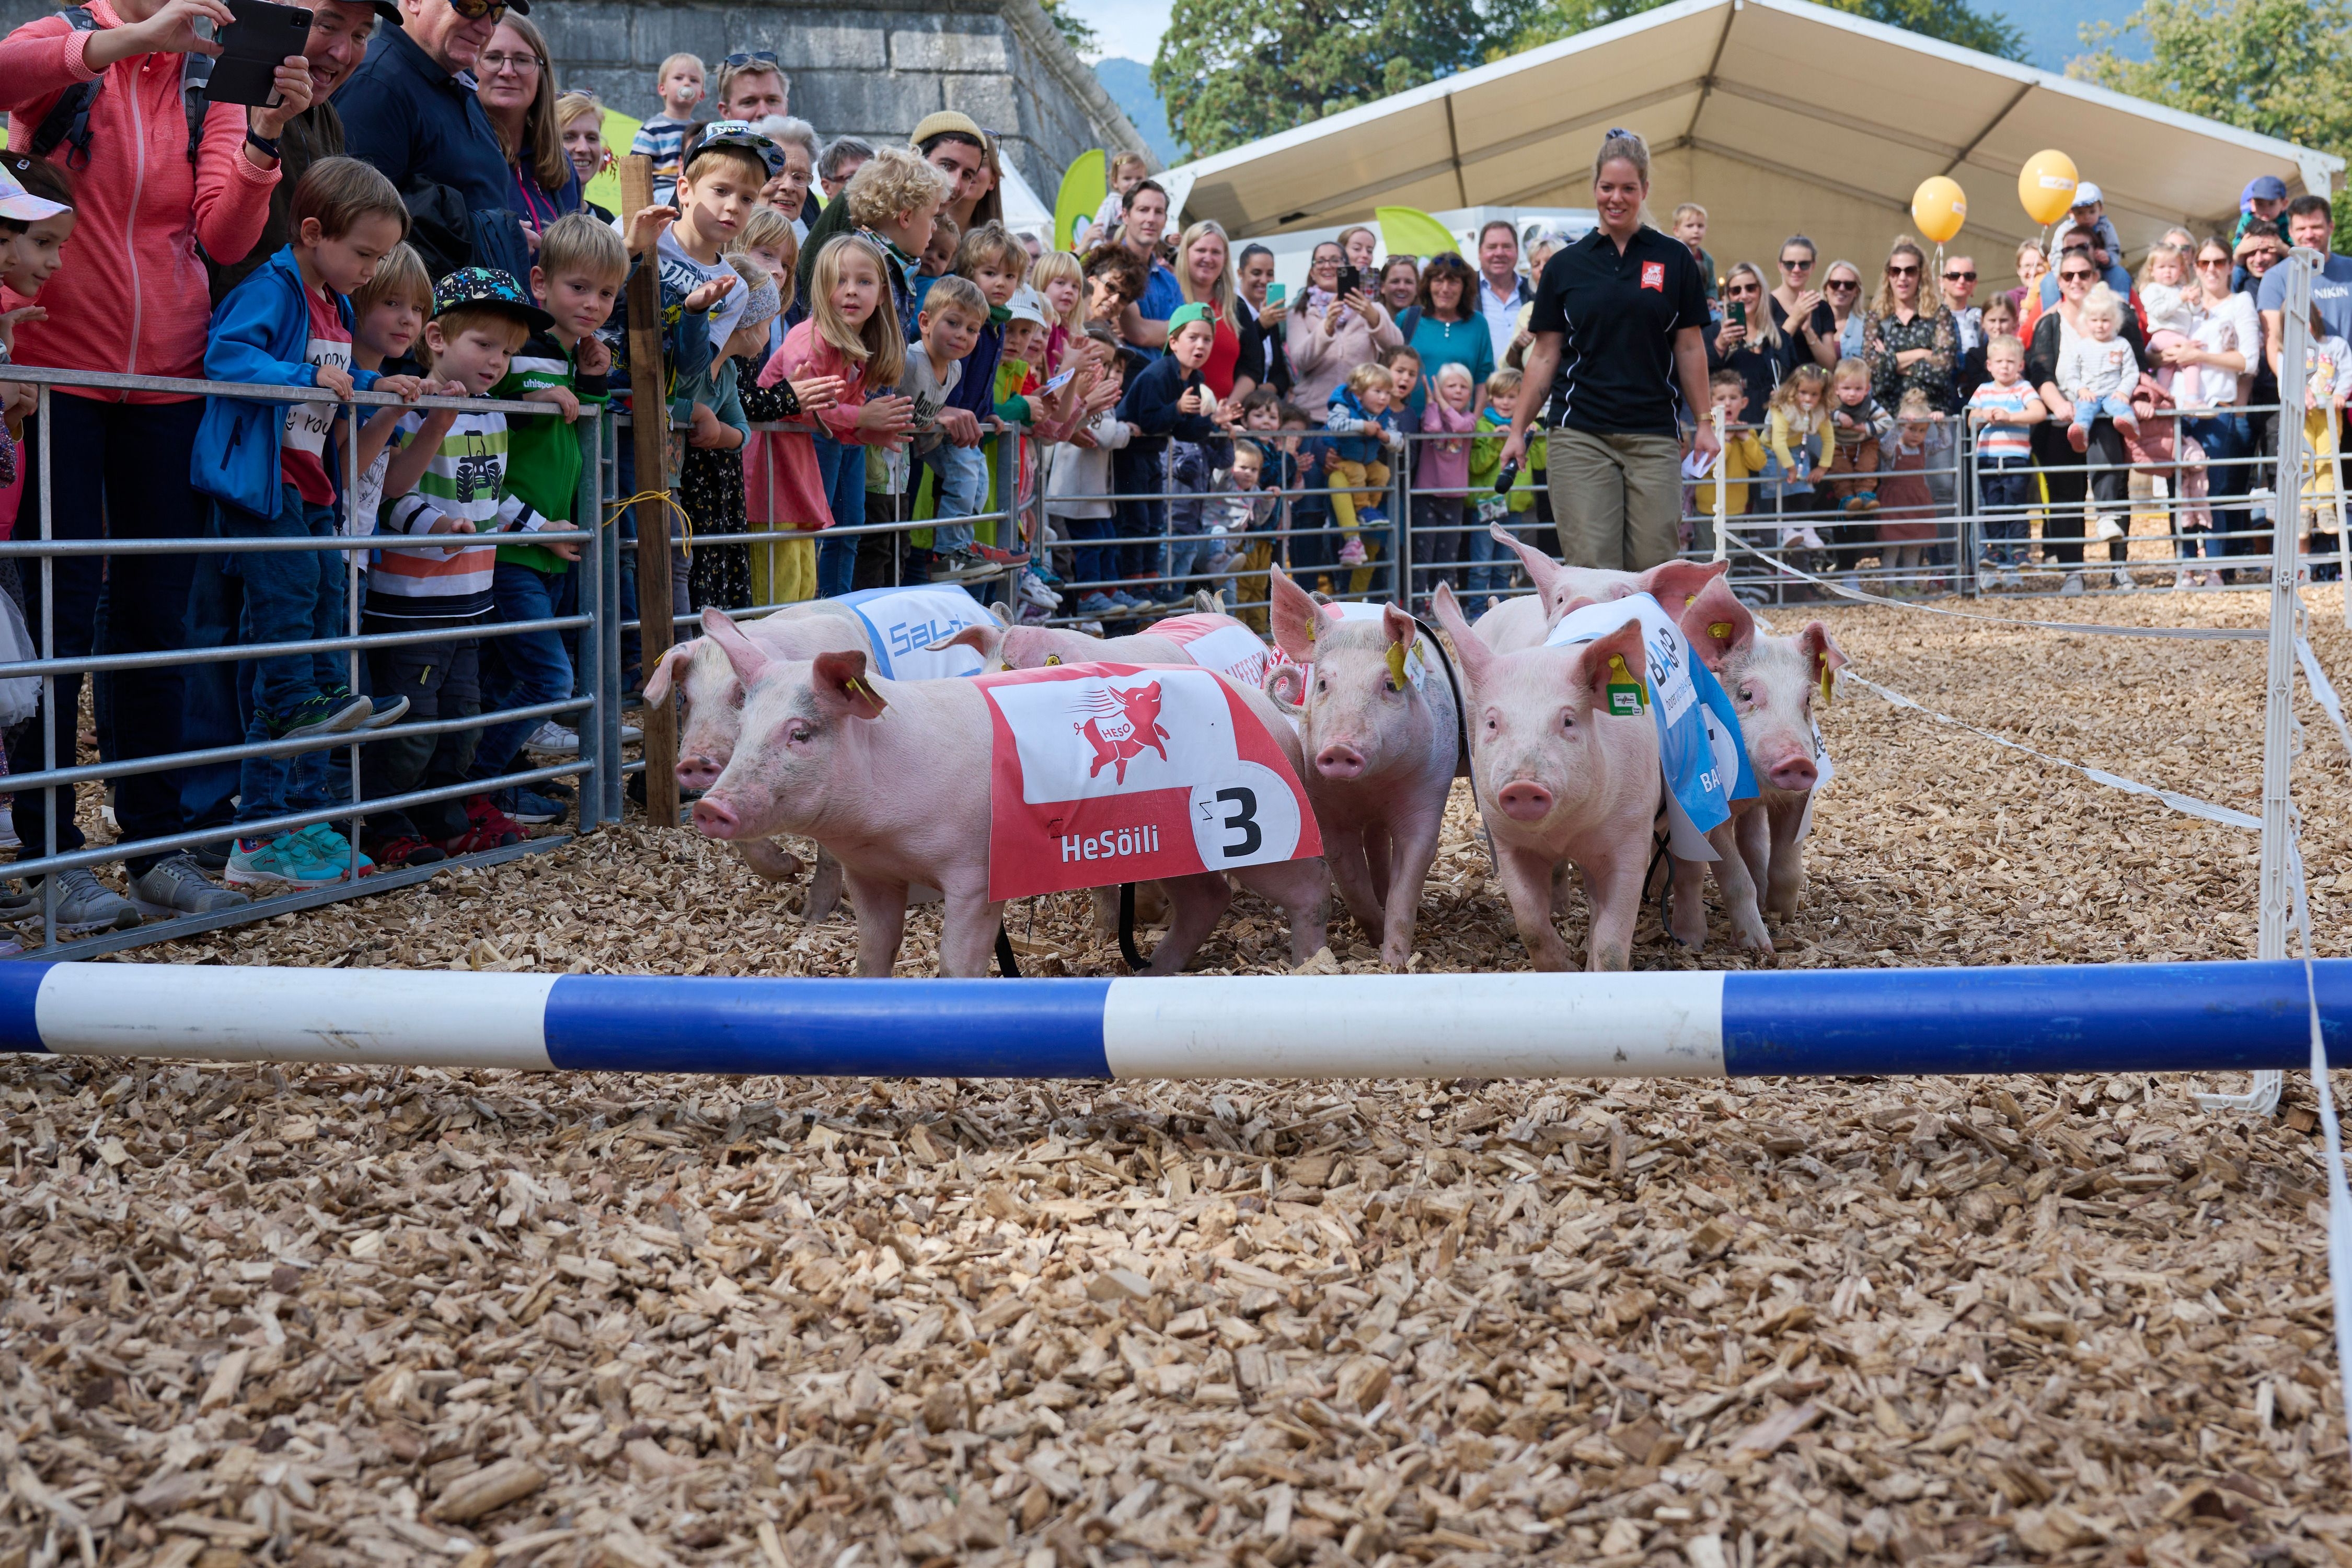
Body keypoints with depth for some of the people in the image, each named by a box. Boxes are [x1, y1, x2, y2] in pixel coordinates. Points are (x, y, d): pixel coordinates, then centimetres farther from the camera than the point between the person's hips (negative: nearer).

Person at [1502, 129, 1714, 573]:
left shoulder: (1673, 260, 6)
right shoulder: (1566, 266, 6)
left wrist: (1704, 424, 3)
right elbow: (1545, 354, 8)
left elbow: (1690, 348, 7)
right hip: (1581, 435, 0)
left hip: (1655, 435, 0)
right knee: (1591, 567, -6)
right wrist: (1518, 428, 4)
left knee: (1651, 566, -2)